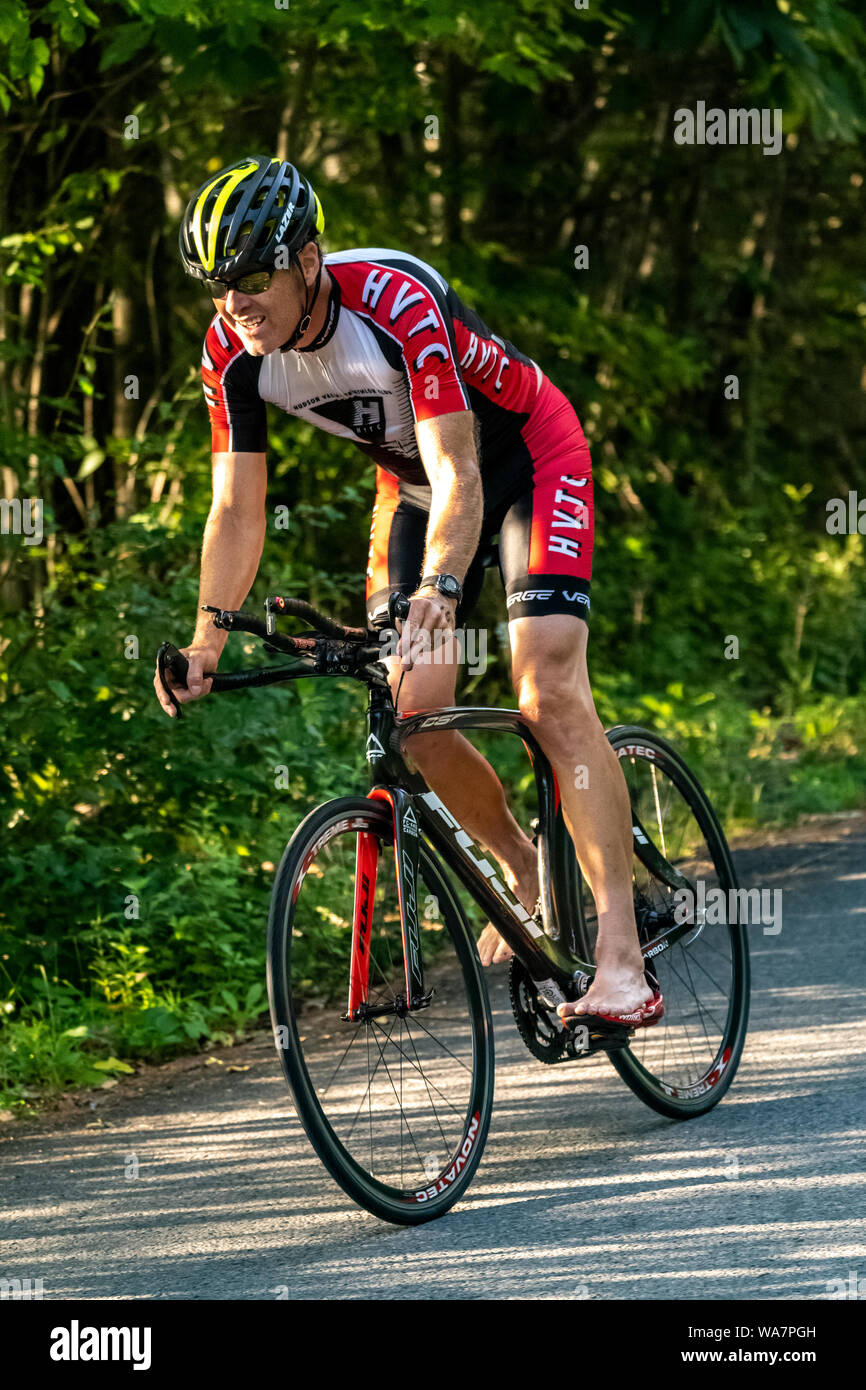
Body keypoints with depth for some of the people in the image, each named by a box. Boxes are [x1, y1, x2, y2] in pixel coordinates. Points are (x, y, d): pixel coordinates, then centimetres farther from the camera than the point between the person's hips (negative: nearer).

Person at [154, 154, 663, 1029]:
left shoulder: (398, 301, -36)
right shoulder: (233, 354, -18)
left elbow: (458, 480, -40)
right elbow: (236, 508, -12)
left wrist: (438, 593, -57)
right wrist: (208, 637, -26)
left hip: (525, 457, -6)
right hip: (413, 480, 6)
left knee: (548, 693, -21)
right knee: (409, 710, -7)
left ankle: (620, 959, -25)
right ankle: (523, 869, 22)